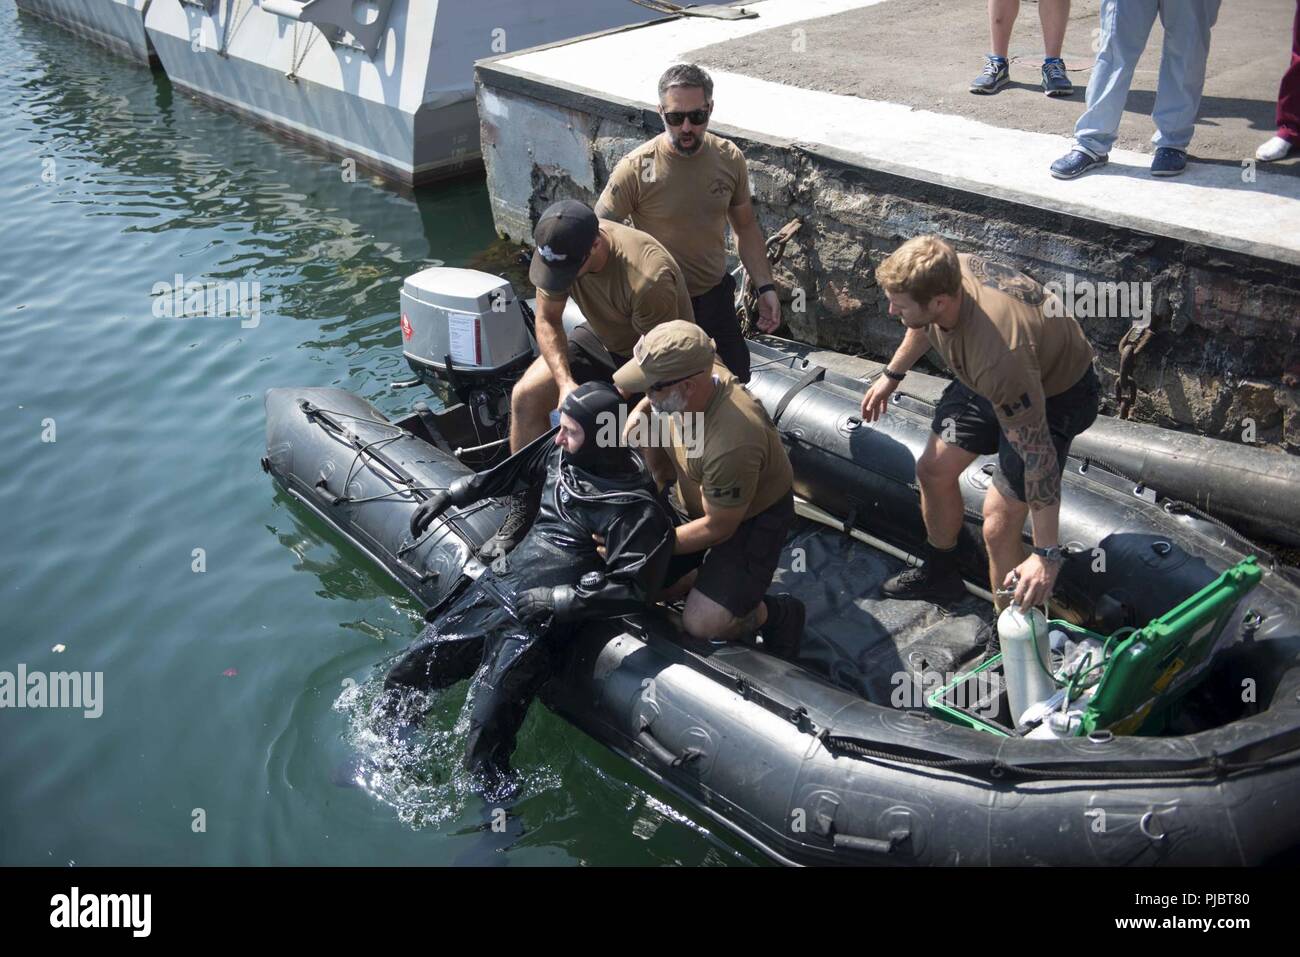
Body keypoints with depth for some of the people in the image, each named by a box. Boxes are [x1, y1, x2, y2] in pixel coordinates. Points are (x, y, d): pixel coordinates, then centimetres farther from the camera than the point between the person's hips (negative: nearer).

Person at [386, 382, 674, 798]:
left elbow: (632, 588, -17)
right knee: (405, 675, 9)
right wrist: (450, 496, 22)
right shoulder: (559, 448, 4)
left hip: (537, 621, -7)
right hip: (496, 582, 7)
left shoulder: (638, 509, -15)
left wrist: (556, 600, -18)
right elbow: (510, 472, 24)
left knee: (487, 729, -19)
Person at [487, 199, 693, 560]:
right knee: (525, 396, -9)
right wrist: (565, 382, -23)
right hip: (601, 340, 6)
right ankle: (524, 509, 3)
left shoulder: (648, 279, -40)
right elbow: (547, 321, -8)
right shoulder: (559, 248, -21)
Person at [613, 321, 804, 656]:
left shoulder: (732, 445, -41)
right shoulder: (682, 380, -19)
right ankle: (710, 578, 22)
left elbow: (718, 528, -26)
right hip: (698, 505, 7)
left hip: (754, 517, -7)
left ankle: (778, 613, 8)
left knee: (703, 623, -20)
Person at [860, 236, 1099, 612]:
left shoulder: (999, 358, -44)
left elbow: (1038, 453, -35)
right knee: (933, 470, 16)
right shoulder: (942, 275, -24)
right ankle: (940, 574, 41)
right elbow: (925, 326, 4)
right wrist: (892, 375, 19)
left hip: (1054, 393, -8)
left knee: (998, 526, -13)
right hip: (987, 379, 8)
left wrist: (1046, 554, -30)